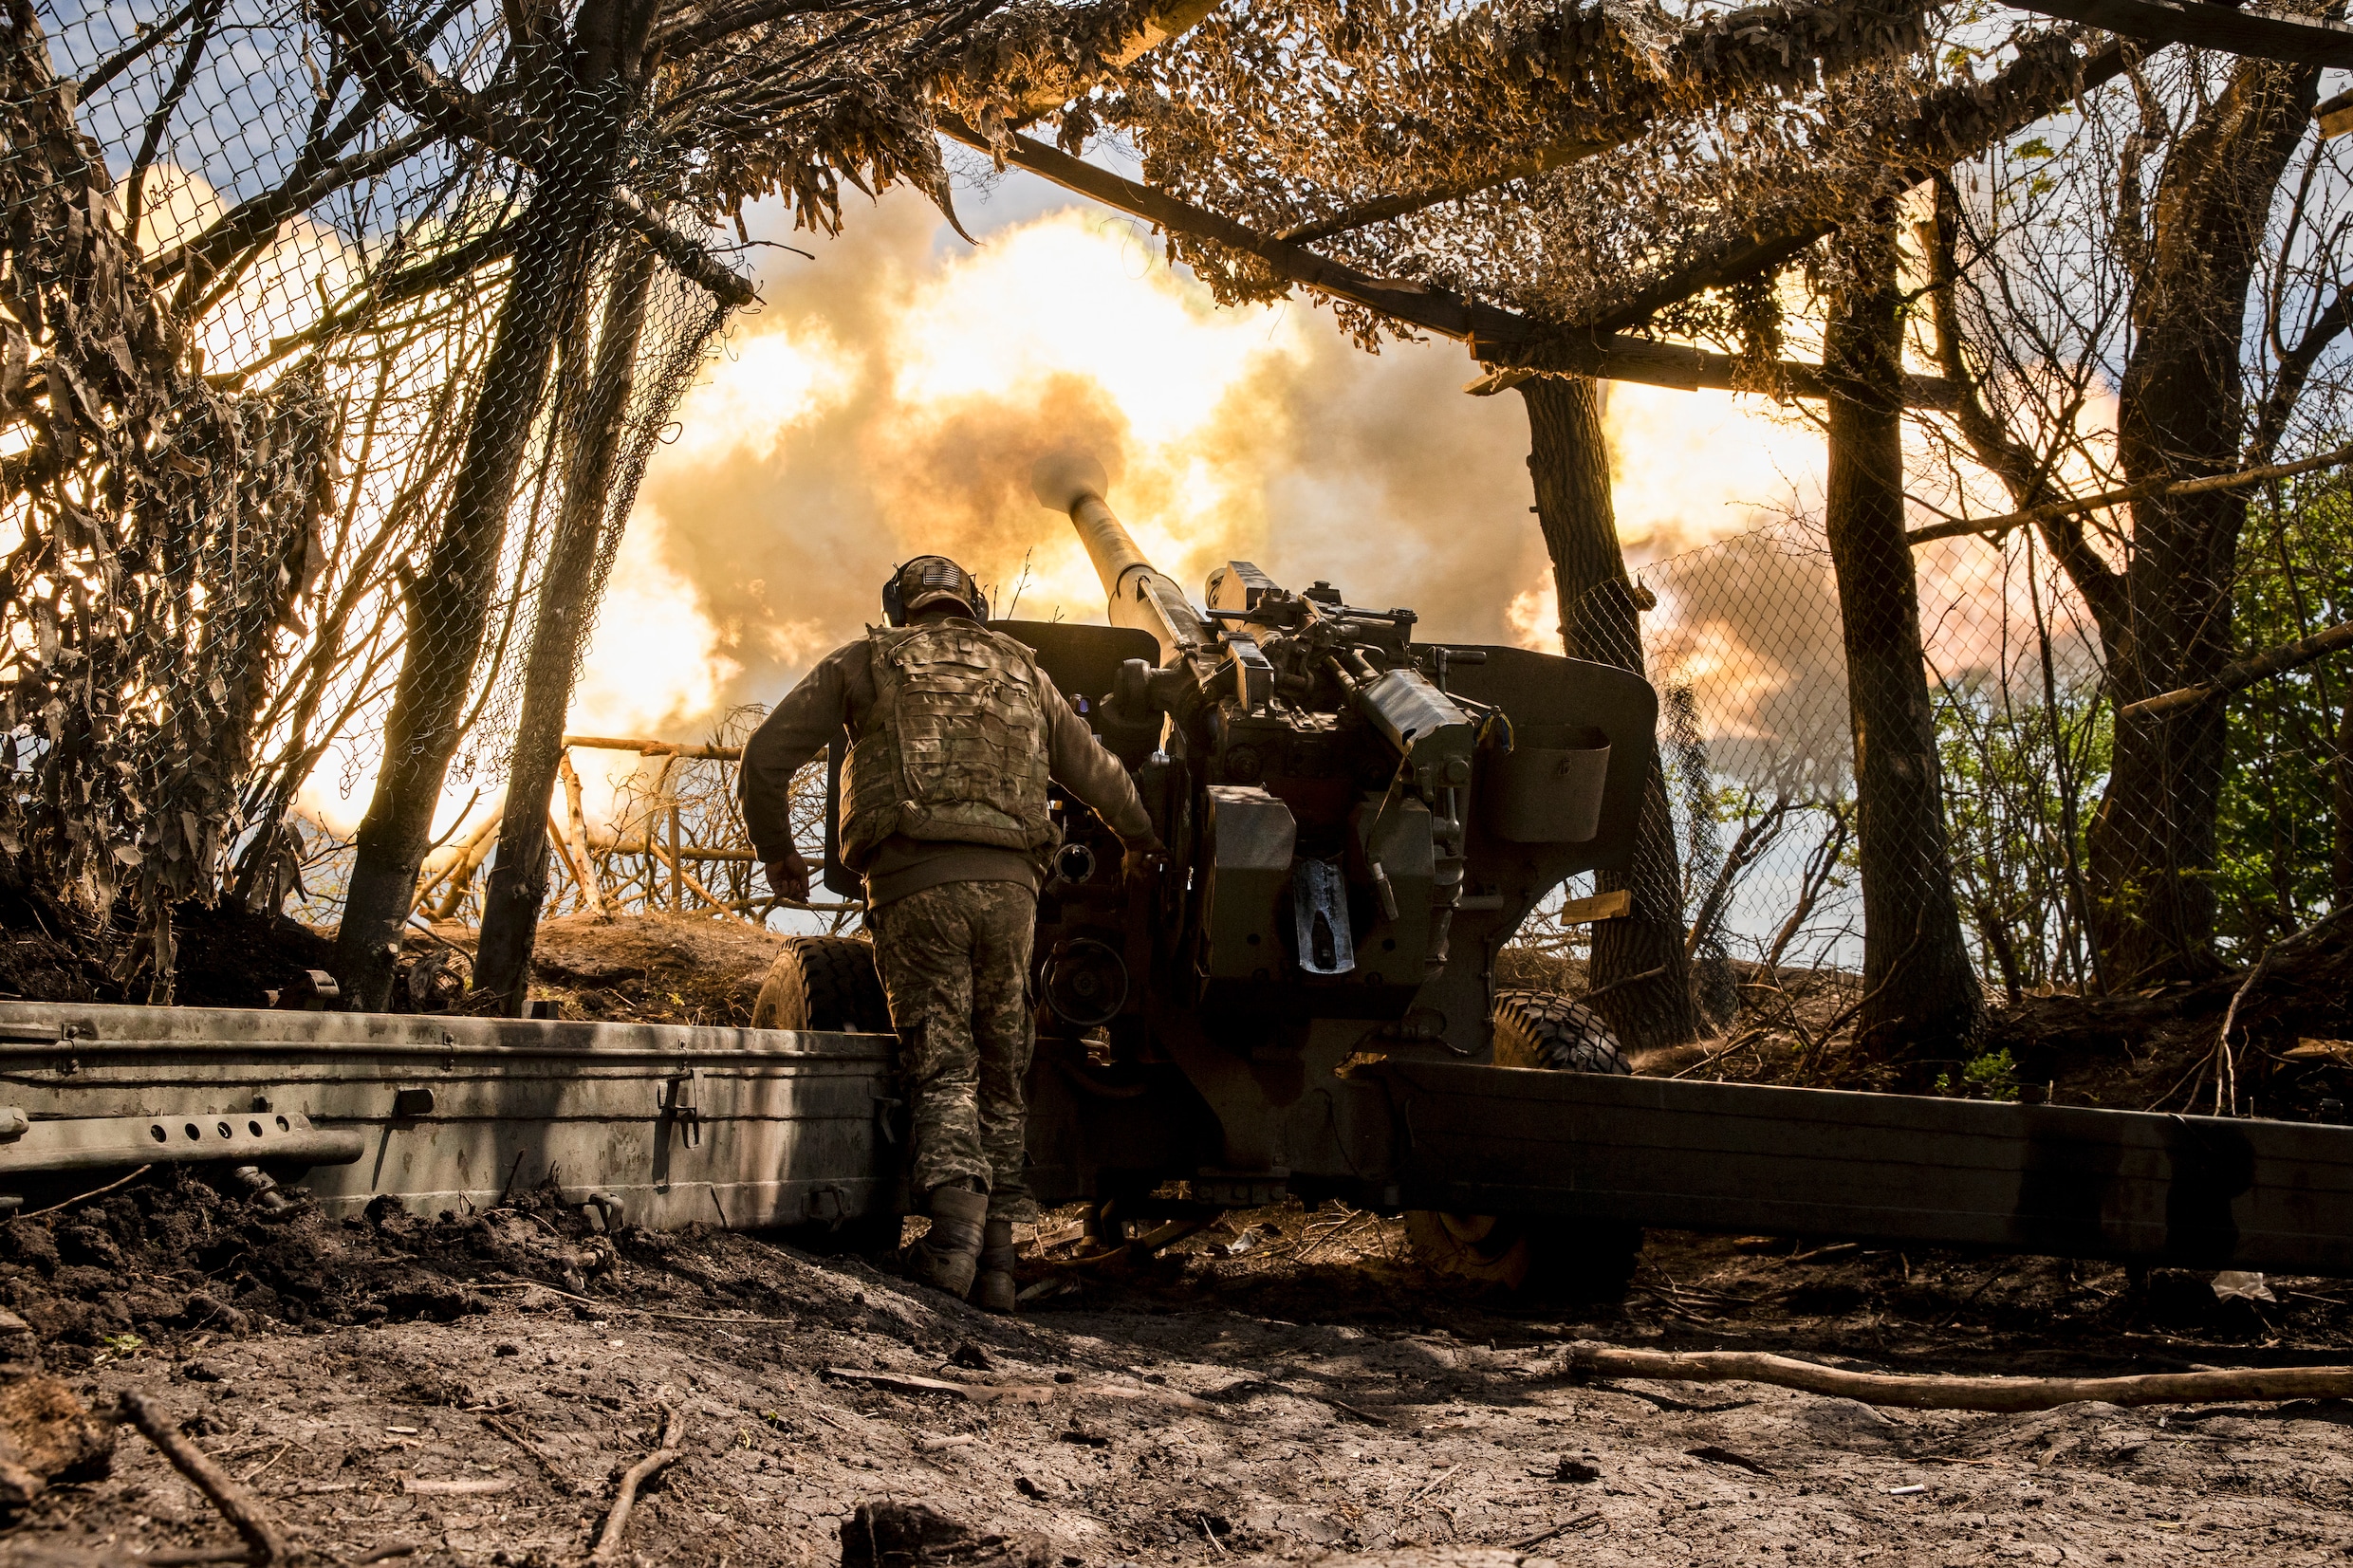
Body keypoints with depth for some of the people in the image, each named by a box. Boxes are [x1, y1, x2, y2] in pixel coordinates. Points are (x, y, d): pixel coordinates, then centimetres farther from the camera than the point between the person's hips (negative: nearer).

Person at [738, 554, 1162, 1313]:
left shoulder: (865, 661, 17)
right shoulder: (1019, 668, 25)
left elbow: (766, 755, 10)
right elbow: (1098, 774, 30)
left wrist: (775, 850, 25)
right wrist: (1140, 841, 48)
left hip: (914, 882, -2)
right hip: (1007, 883, 2)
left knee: (941, 1066, -2)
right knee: (1000, 1073, 8)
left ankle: (955, 1214, -23)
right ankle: (997, 1256, 5)